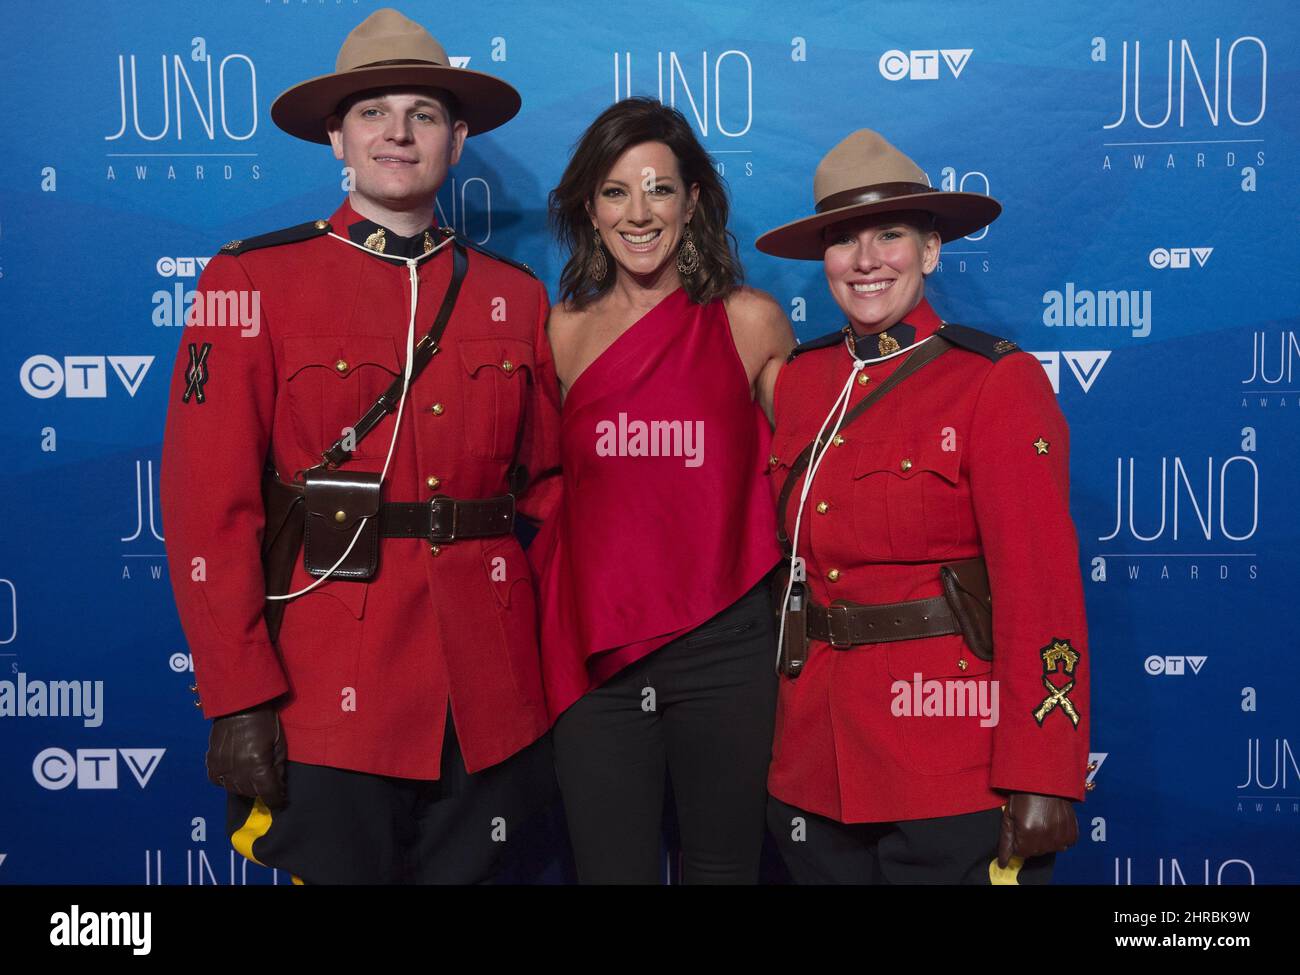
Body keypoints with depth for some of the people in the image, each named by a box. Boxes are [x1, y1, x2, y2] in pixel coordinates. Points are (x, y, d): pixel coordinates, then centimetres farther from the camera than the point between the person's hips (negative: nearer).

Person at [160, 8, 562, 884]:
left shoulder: (515, 294, 8)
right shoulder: (253, 279, -3)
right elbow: (209, 507, -8)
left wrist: (553, 663, 6)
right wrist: (239, 702, -12)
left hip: (491, 705, 4)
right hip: (328, 703, -3)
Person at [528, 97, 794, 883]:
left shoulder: (751, 323, -1)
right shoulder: (563, 330, 5)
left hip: (723, 648, -1)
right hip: (597, 653, 2)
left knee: (723, 865, 11)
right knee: (611, 868, 9)